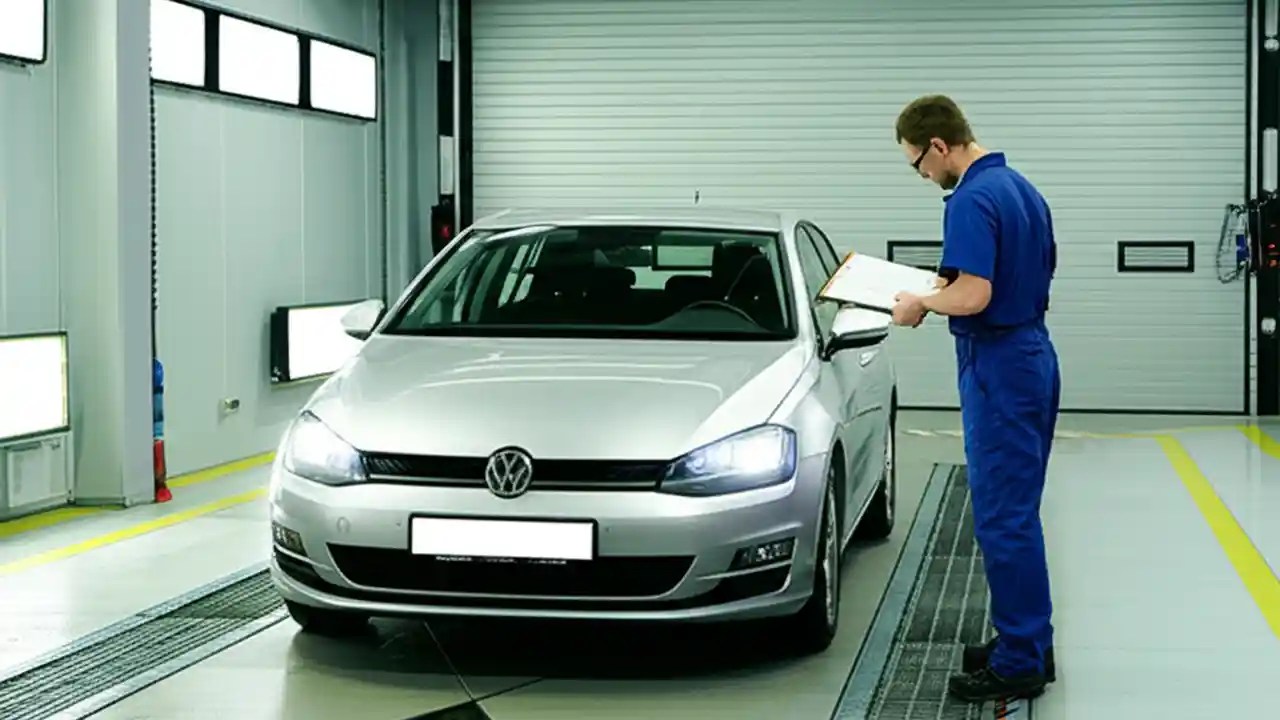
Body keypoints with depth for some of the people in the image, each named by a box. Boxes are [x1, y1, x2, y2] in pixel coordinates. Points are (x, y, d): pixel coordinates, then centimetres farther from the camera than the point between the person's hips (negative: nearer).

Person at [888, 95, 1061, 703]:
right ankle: (1028, 642, 23)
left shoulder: (972, 200, -19)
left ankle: (1019, 664, 2)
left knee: (1002, 517, -4)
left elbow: (973, 296, -27)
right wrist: (949, 284, 20)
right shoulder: (1022, 188, 12)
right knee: (1017, 513, 16)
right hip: (1033, 355, 10)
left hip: (998, 366, -10)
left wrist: (922, 303, -8)